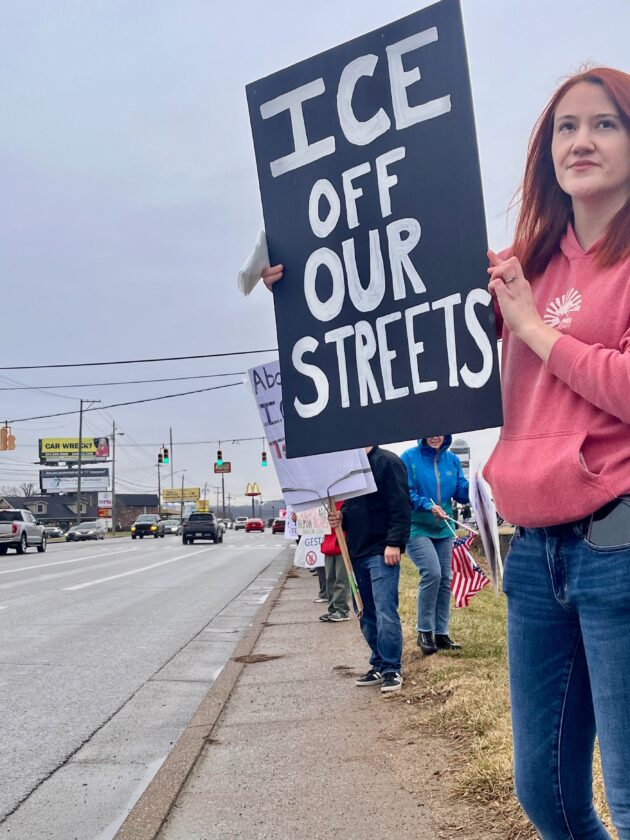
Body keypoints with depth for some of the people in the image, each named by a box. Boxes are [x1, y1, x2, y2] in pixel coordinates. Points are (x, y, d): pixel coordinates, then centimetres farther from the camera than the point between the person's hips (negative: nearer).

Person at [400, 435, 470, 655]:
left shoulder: (452, 460, 7)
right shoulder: (410, 457, -7)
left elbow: (462, 493, 6)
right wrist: (428, 506, -23)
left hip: (443, 529, 6)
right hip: (416, 528, -5)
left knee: (445, 579, 6)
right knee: (432, 573, -20)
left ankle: (441, 633, 18)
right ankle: (424, 631, -5)